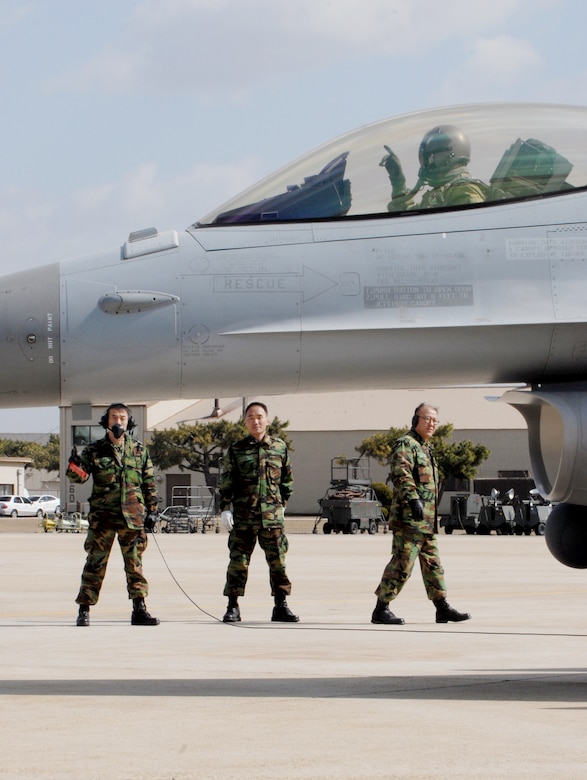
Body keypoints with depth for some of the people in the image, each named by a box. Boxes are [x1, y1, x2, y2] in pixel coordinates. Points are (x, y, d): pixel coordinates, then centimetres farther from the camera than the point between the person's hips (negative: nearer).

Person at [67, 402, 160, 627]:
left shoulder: (139, 451, 9)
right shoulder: (95, 450, 4)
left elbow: (149, 483, 13)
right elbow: (80, 476, -3)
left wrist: (152, 511, 8)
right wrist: (75, 465, -25)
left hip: (133, 517, 1)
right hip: (102, 517, -1)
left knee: (135, 565, 4)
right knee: (95, 564, 1)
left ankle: (139, 610, 9)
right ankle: (84, 610, 6)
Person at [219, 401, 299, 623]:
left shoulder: (280, 448, 7)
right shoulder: (236, 450, 4)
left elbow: (287, 480, 15)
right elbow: (226, 482, 4)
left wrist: (281, 504, 12)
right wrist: (225, 509, -3)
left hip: (272, 515, 1)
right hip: (243, 515, -1)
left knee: (277, 561, 2)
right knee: (238, 561, 0)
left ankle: (281, 606, 10)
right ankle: (232, 607, 7)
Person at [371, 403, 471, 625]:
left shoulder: (426, 448, 23)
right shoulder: (406, 444, -8)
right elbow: (401, 474, -23)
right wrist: (413, 498, -36)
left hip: (426, 521, 10)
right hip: (409, 518, -10)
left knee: (432, 564, 12)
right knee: (402, 565, -10)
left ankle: (442, 608, 16)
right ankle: (381, 610, -6)